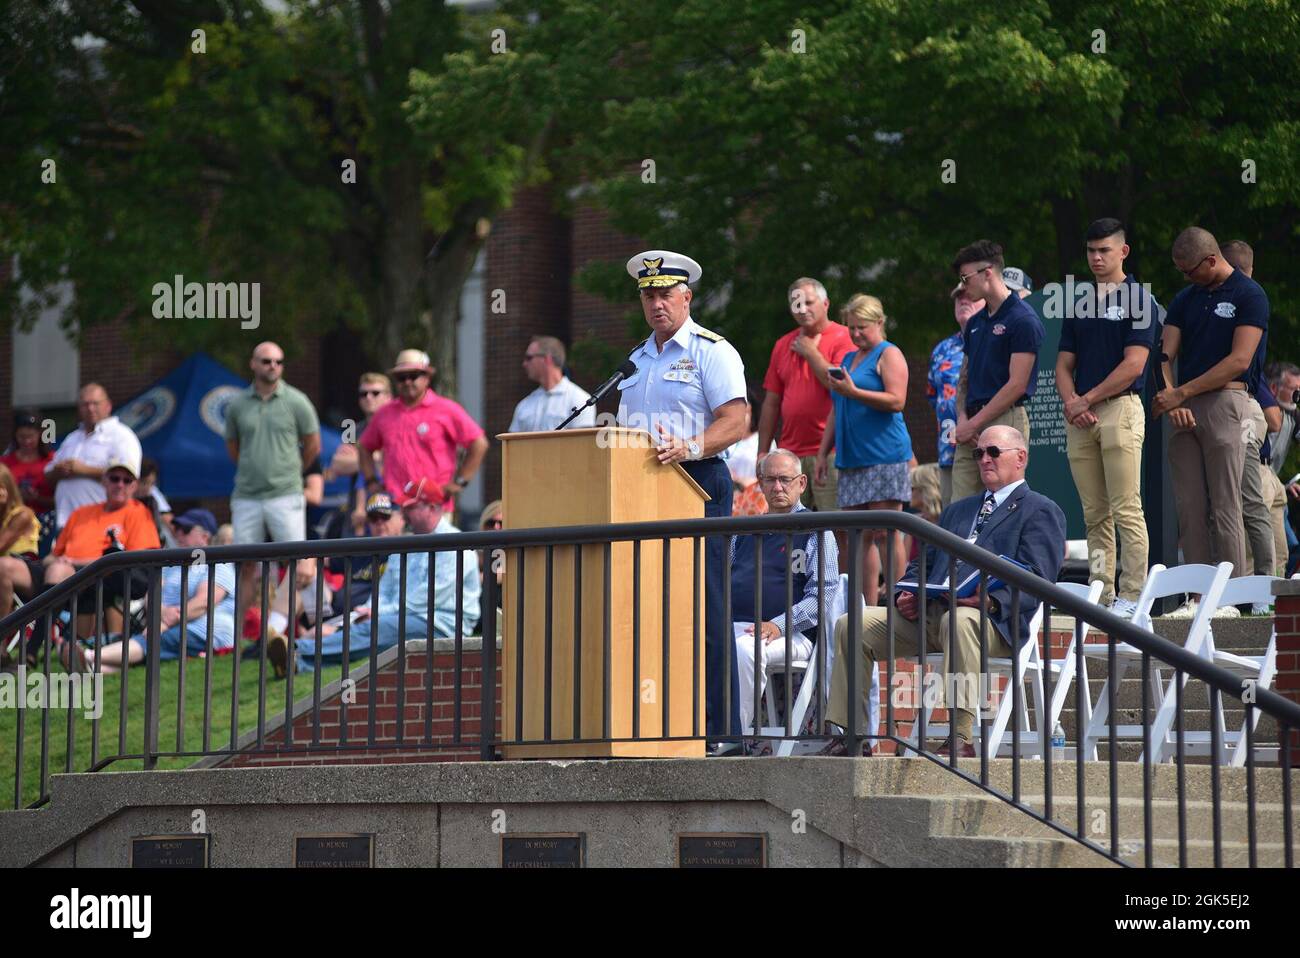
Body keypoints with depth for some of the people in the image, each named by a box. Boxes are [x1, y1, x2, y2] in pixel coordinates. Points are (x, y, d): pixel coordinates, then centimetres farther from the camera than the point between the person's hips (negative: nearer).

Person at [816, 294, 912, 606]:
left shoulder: (889, 355, -1)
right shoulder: (849, 359, 22)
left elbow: (896, 401, -14)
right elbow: (836, 411, 26)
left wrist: (853, 392, -19)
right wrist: (823, 452, 19)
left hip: (884, 455, -8)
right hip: (852, 458, 8)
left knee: (884, 534, -10)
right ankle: (867, 607, 4)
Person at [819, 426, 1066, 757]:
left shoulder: (1041, 512, 9)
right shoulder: (957, 511, 33)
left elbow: (1035, 577, -6)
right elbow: (924, 563, 28)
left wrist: (991, 599, -24)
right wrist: (905, 595, 4)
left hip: (993, 621, -7)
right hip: (926, 613, 7)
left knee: (959, 619, -41)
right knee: (851, 625, -10)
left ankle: (961, 738, -43)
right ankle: (848, 737, -13)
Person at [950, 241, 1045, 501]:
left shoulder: (1023, 320, -8)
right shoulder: (975, 323, 18)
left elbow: (1017, 385, -12)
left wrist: (974, 423, -12)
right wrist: (962, 418, 2)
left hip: (1005, 419, -8)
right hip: (971, 428, 8)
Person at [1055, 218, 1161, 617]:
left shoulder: (1139, 301, 0)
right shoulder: (1078, 304, 19)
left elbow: (1133, 365, -9)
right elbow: (1064, 364, 16)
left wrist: (1087, 399, -9)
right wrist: (1070, 400, -4)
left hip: (1120, 409, -6)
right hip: (1079, 417, 6)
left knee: (1126, 510, -9)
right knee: (1094, 513, 5)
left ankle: (1131, 595, -10)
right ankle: (1100, 593, 7)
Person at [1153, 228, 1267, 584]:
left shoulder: (1249, 295, -3)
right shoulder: (1185, 298, 16)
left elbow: (1239, 360, -11)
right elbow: (1165, 355, 9)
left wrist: (1182, 392, -13)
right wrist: (1171, 400, -10)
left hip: (1224, 403, -6)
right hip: (1184, 412, 6)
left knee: (1225, 508, -7)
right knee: (1189, 508, 2)